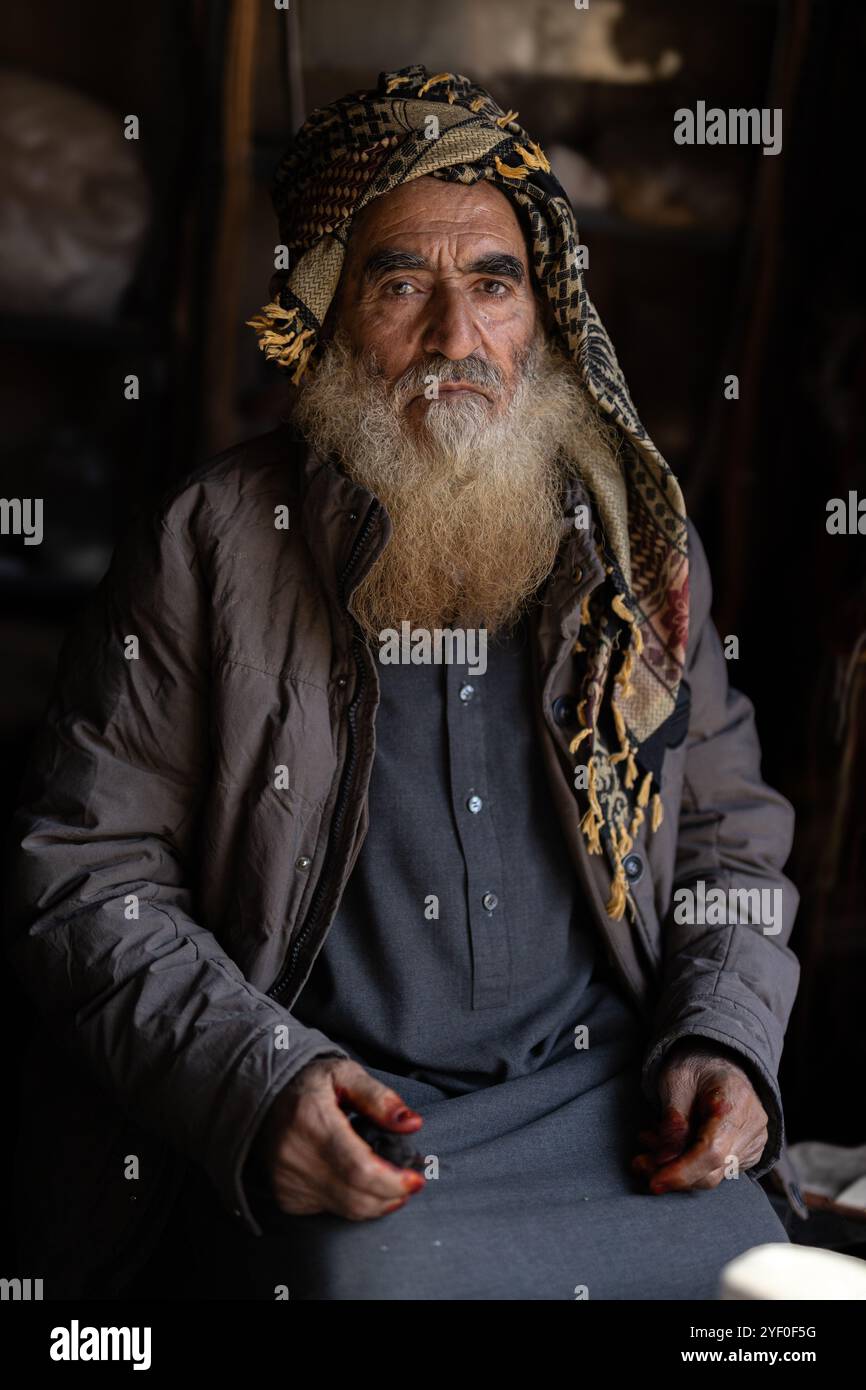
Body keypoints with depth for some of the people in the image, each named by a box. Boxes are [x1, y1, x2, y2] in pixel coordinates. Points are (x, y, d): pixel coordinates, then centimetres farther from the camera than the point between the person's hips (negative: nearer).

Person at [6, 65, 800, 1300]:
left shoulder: (637, 539, 9)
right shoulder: (209, 548, -1)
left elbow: (732, 824, 17)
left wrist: (724, 1039, -1)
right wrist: (257, 1079, -17)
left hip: (607, 1093, 3)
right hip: (319, 1122, -3)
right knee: (369, 1272, -30)